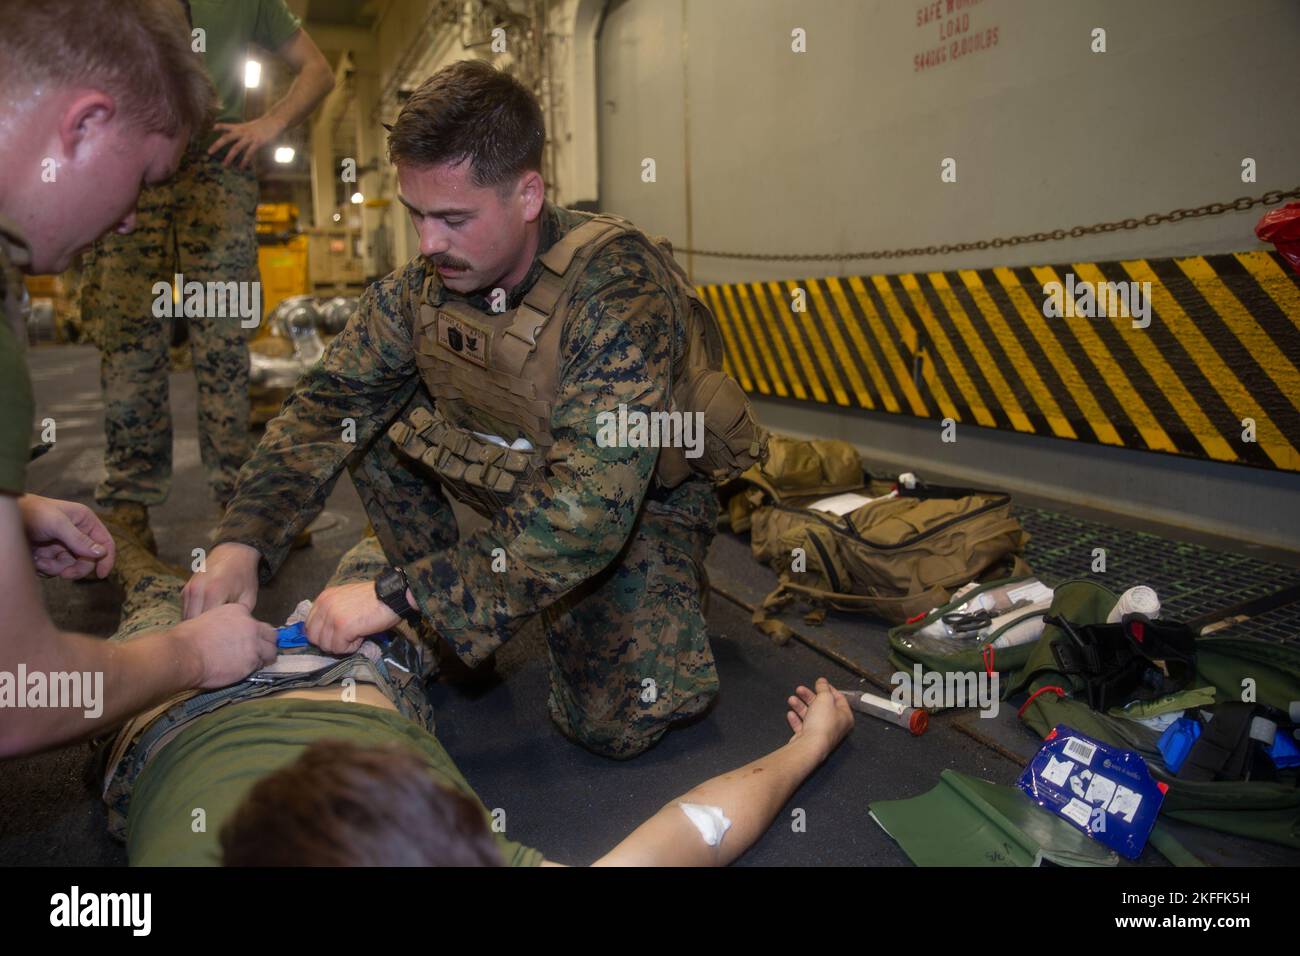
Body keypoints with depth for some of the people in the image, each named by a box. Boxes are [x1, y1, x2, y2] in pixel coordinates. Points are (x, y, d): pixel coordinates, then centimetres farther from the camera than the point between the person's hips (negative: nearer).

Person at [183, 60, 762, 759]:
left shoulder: (619, 287, -33)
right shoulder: (420, 284, -14)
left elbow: (590, 506, -40)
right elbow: (326, 405, -9)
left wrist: (401, 593, -40)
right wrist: (241, 541, -25)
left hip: (643, 496, -5)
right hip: (512, 470, 5)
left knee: (614, 726, -17)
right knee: (370, 417, -11)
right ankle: (437, 621, 5)